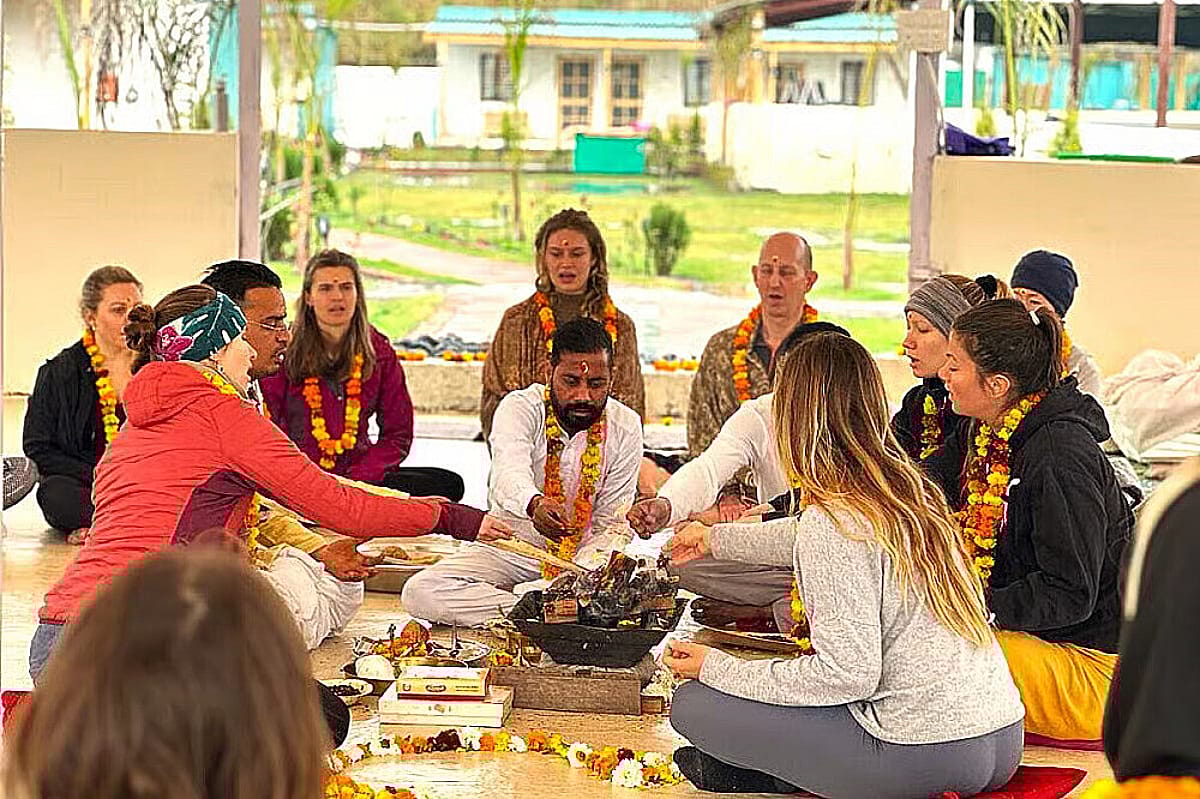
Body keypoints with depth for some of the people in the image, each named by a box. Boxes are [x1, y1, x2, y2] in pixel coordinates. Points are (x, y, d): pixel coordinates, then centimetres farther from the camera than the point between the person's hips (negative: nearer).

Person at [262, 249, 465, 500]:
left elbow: (398, 434, 9)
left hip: (359, 474, 5)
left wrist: (356, 479, -9)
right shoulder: (286, 350, 1)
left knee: (448, 484, -19)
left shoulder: (378, 350, 9)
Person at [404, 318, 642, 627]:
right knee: (419, 591, -26)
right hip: (510, 551, -1)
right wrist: (534, 504, -61)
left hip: (583, 558, 1)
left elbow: (612, 523, -4)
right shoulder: (520, 407, -15)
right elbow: (510, 470, -37)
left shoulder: (625, 427, -7)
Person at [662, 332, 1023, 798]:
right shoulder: (912, 489, 9)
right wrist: (715, 538, 45)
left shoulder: (831, 521, -16)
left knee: (692, 704, -3)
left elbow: (849, 675, -18)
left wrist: (715, 668, -7)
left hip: (924, 759, -8)